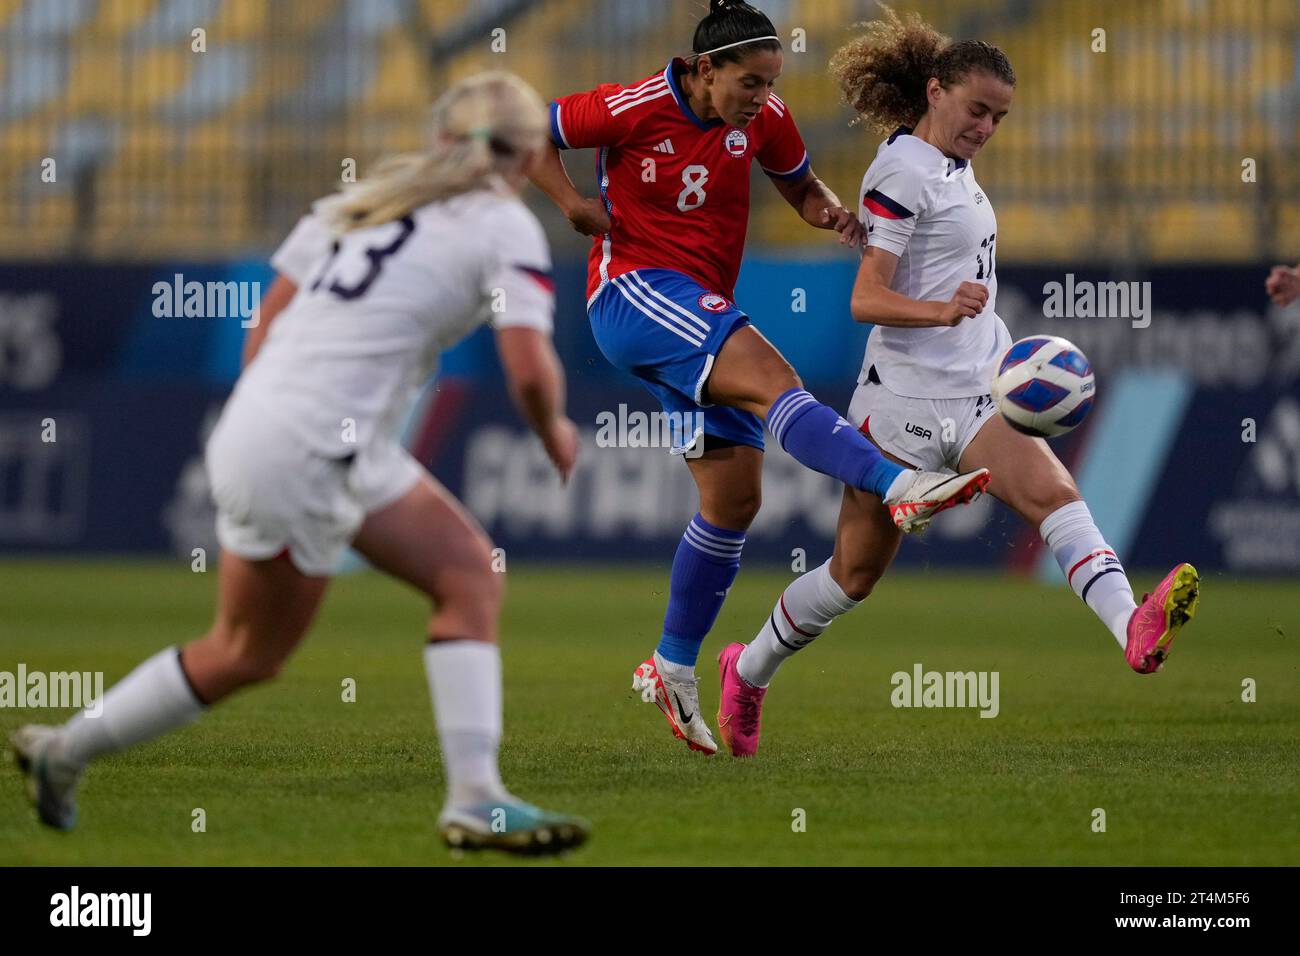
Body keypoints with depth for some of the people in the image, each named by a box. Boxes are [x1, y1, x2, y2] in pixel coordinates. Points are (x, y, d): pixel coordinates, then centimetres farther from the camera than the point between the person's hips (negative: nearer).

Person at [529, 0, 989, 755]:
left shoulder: (763, 119, 3)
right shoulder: (635, 110, -11)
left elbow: (800, 185, 19)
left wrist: (831, 212, -3)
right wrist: (570, 200, -13)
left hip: (702, 310, 7)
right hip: (635, 289, -7)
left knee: (736, 498, 4)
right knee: (771, 376, -31)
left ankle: (674, 667, 16)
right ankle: (900, 487, -47)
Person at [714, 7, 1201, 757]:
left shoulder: (954, 169, 15)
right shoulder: (904, 171, -12)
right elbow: (866, 300, -19)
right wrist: (942, 311, -36)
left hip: (974, 398, 7)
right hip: (905, 400, -7)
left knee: (1057, 494, -20)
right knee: (857, 572, 4)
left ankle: (1133, 628, -43)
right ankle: (749, 673, 26)